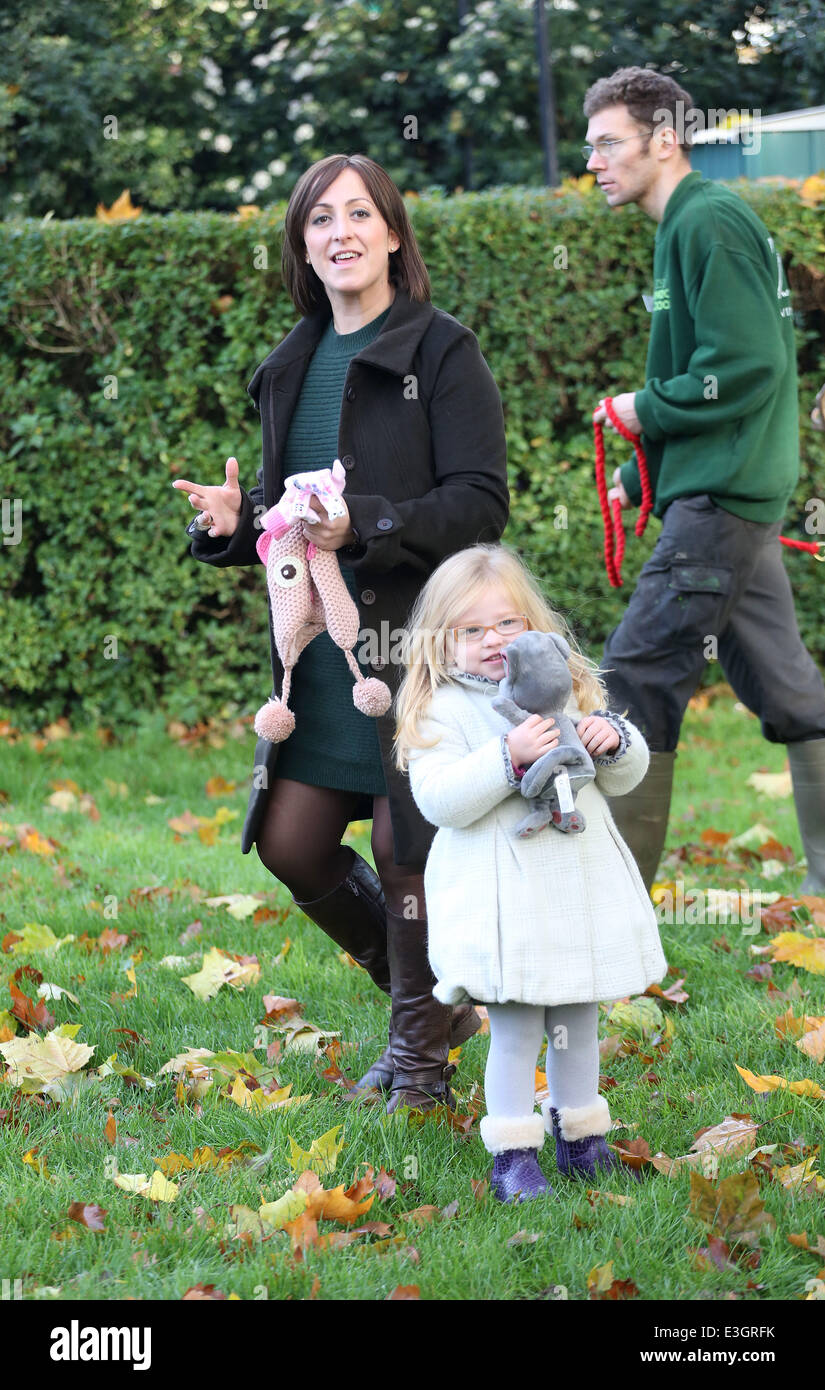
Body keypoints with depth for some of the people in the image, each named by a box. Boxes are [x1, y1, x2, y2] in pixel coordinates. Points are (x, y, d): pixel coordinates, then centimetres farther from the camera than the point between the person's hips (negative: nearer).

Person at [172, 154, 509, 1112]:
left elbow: (481, 503, -13)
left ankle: (421, 1053, 19)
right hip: (319, 640, 7)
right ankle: (437, 1000, 27)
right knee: (291, 844, 6)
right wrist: (236, 521, -3)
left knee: (403, 847, -2)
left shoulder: (442, 352, -7)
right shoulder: (294, 367, 13)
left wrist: (362, 527, -25)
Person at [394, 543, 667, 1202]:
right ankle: (513, 1154, 2)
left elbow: (626, 776, 16)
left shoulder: (568, 686, 12)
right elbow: (439, 797, -18)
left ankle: (580, 1136, 27)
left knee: (578, 1020, 14)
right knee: (515, 1028, -7)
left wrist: (613, 740, -7)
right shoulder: (442, 709, -5)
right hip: (502, 896, -5)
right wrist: (509, 757, -27)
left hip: (580, 877, 5)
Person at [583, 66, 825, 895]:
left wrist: (646, 410, -10)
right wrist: (643, 475, 18)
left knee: (636, 679, -10)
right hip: (726, 493, 10)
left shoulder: (708, 222, -12)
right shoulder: (690, 226, 19)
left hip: (720, 501, -10)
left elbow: (749, 363, -21)